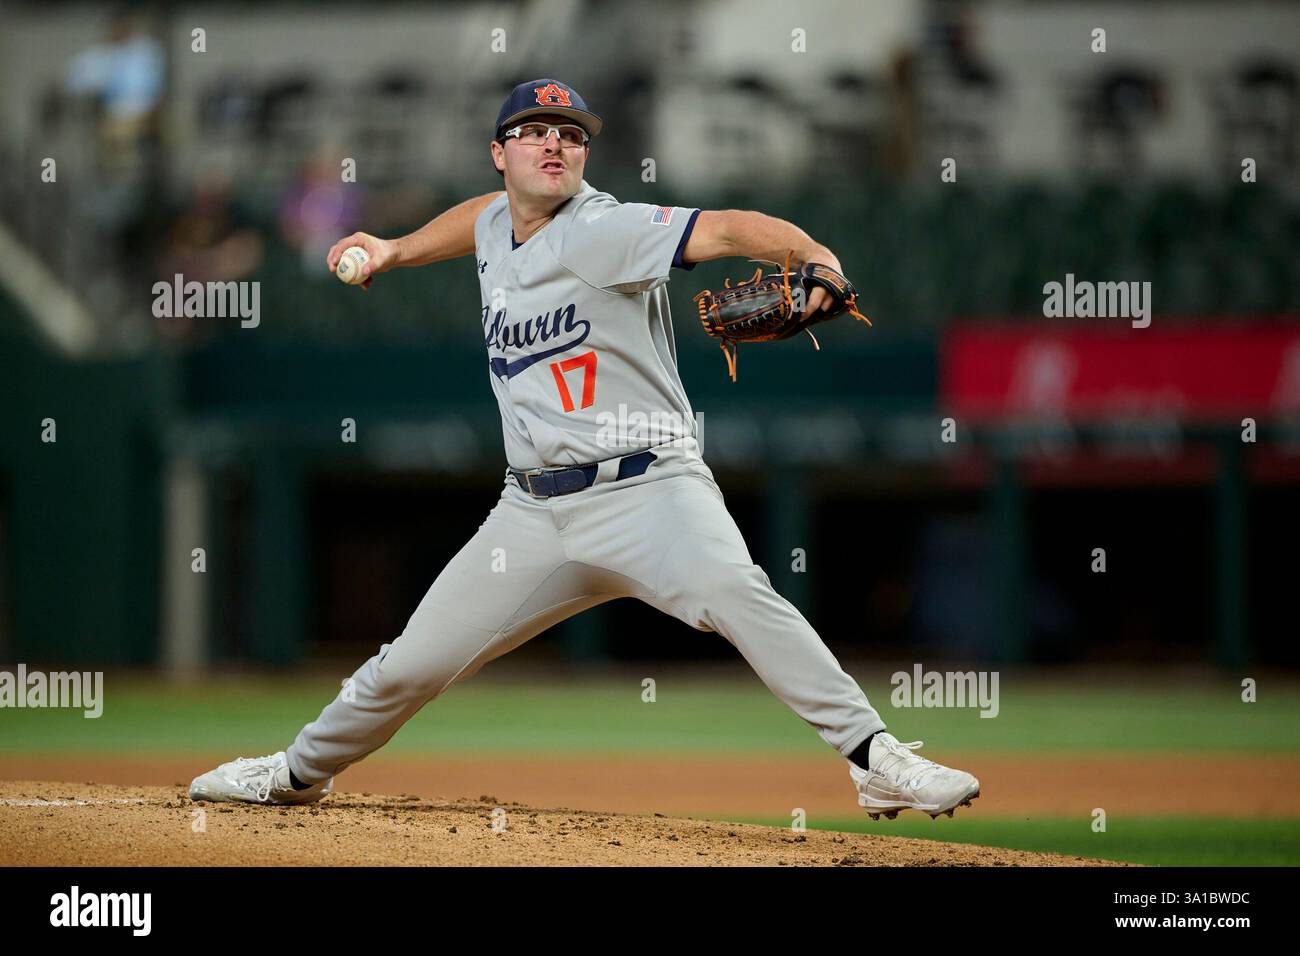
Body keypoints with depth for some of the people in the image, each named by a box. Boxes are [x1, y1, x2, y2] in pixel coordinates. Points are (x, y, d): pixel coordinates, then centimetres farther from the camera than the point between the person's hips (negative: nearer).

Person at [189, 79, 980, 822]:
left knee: (732, 591, -35)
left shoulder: (600, 232, -13)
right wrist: (394, 252, 31)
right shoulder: (497, 227, 10)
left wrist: (817, 259, -44)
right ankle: (300, 774, 34)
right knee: (411, 665, 9)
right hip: (535, 510, 6)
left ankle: (876, 760, -36)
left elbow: (722, 229, -28)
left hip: (647, 486, -6)